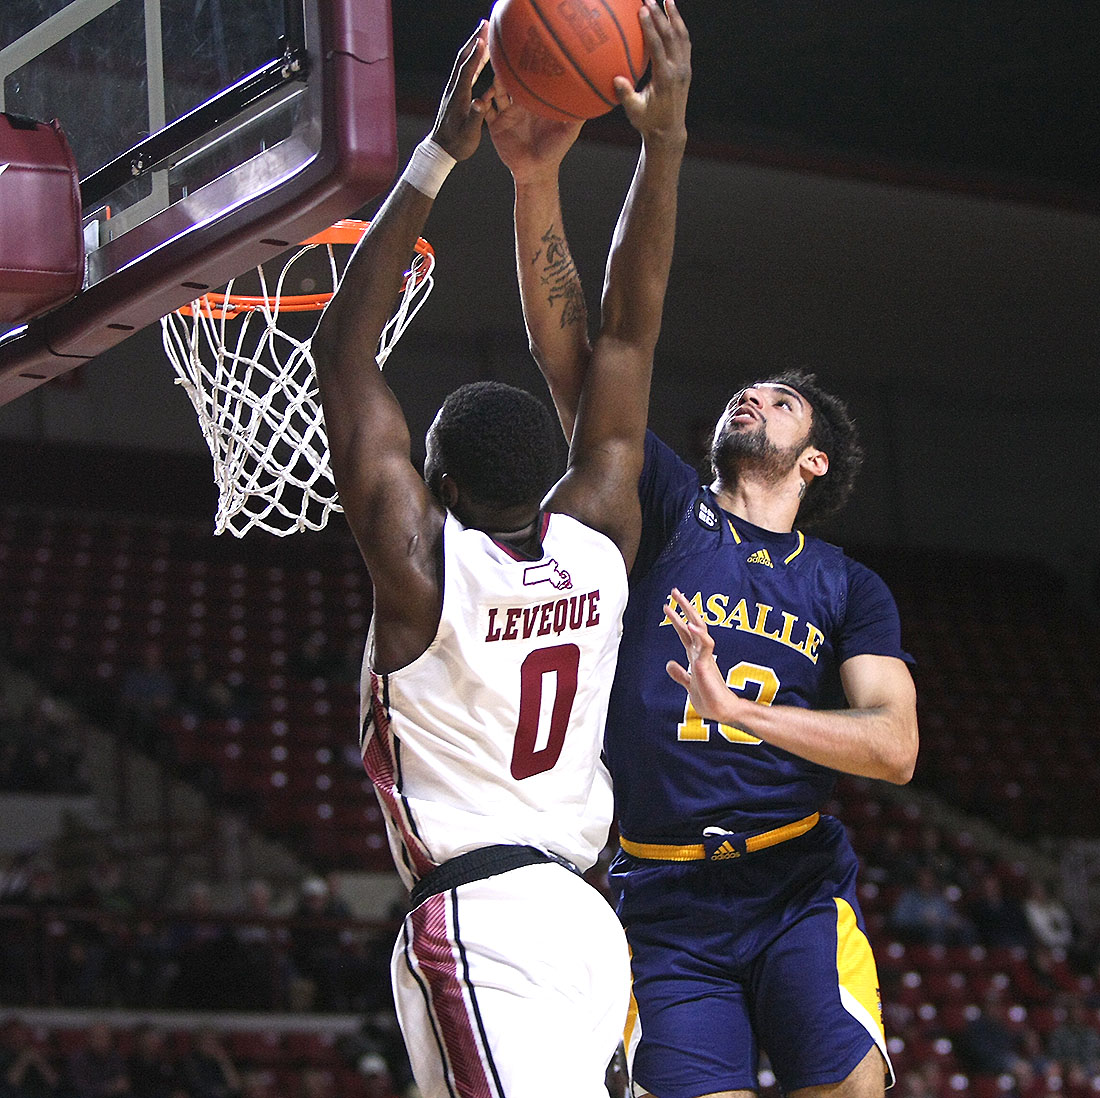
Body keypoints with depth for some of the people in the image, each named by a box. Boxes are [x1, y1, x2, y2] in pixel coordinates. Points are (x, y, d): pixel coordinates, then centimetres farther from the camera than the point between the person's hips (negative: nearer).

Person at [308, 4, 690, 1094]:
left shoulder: (421, 566, -7)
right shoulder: (597, 544, 5)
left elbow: (340, 347, -3)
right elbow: (625, 336, 9)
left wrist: (438, 153, -3)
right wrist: (662, 143, 6)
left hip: (473, 922, -7)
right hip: (581, 915, 7)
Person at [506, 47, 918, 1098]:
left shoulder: (850, 590, 12)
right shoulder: (666, 516, 10)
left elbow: (894, 745, -4)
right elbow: (570, 354, 0)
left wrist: (739, 708, -19)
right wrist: (536, 182, -12)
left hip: (797, 887, 1)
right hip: (665, 901, 0)